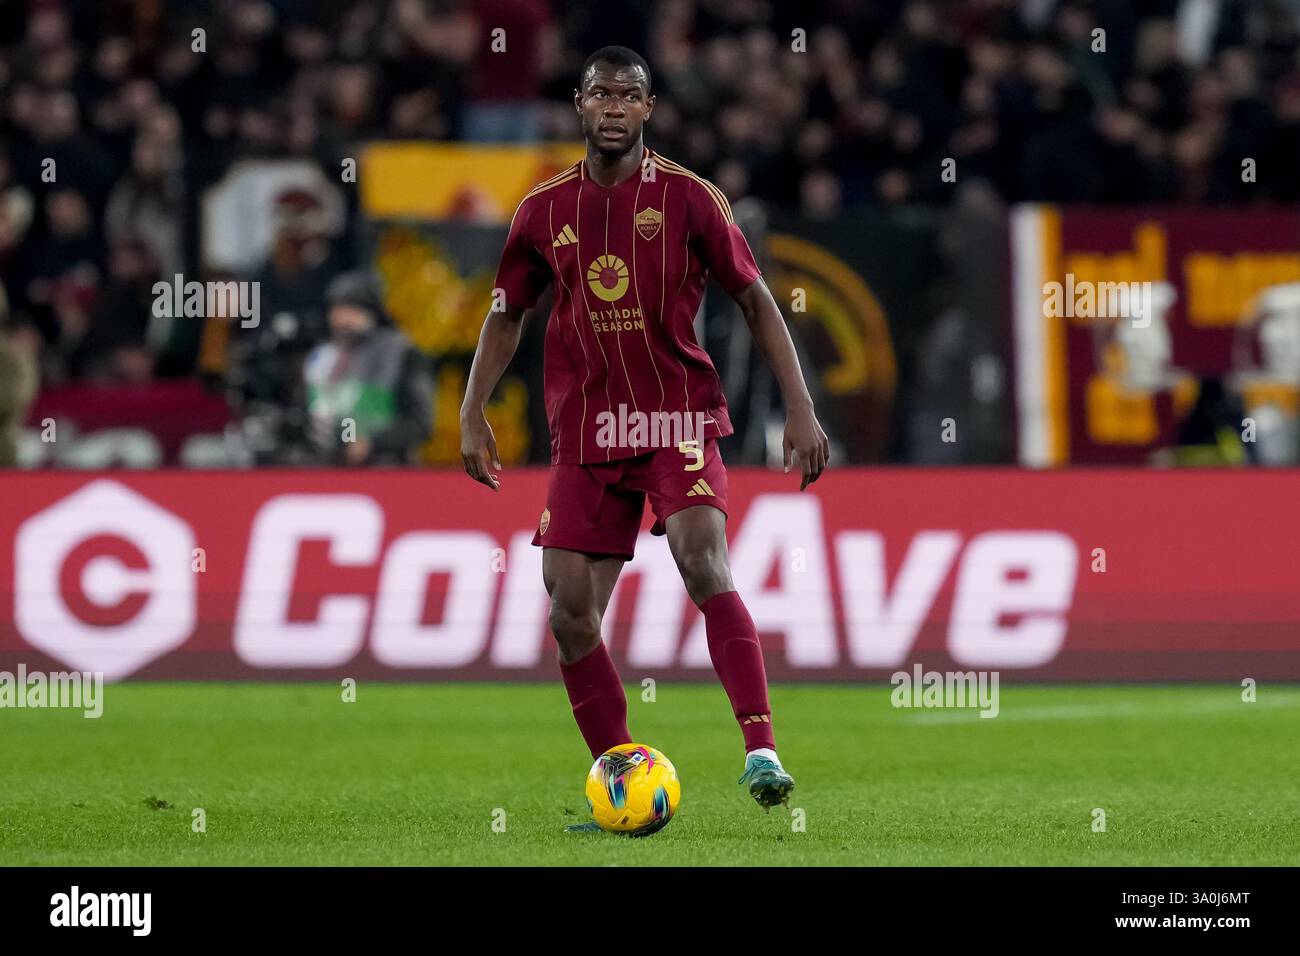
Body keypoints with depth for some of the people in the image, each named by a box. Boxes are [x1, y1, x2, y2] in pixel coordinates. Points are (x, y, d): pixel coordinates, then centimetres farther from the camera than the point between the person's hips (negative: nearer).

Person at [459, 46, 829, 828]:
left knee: (704, 566, -26)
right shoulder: (544, 211, 5)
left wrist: (801, 409, -6)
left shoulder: (689, 197, -3)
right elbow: (509, 314, 17)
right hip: (586, 433, 4)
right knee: (571, 615, -2)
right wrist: (473, 412, 6)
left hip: (679, 420, -4)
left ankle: (762, 753, -32)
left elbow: (755, 300, 1)